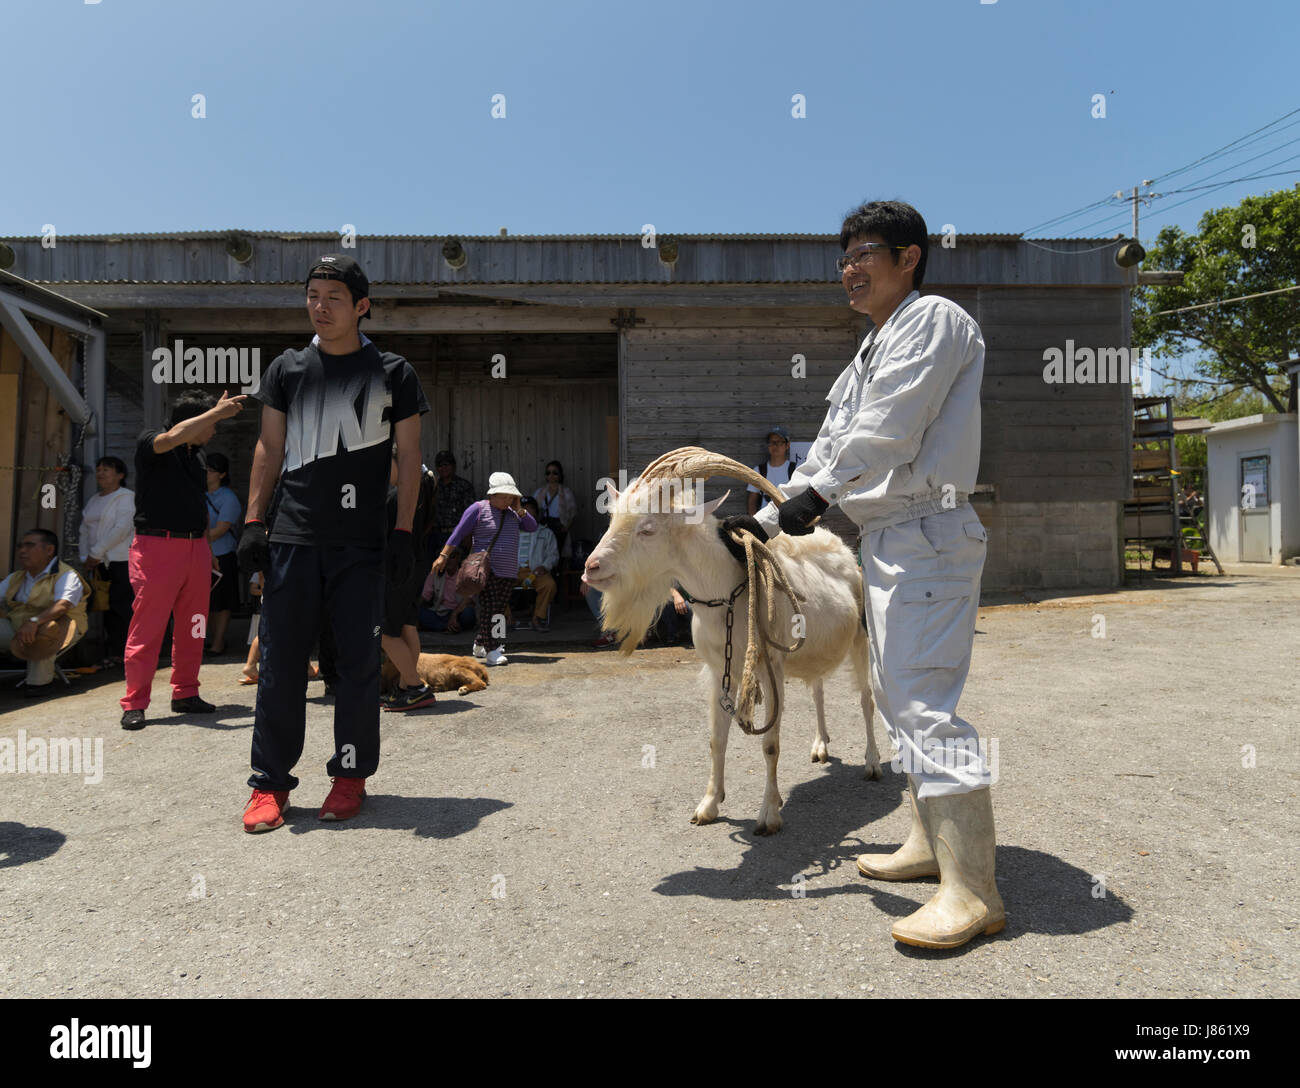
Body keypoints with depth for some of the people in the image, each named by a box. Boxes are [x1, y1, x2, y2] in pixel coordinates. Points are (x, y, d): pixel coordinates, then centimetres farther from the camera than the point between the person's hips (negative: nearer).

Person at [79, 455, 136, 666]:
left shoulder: (126, 497, -3)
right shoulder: (94, 500, 20)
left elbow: (122, 529, -15)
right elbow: (84, 531, 18)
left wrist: (95, 553, -13)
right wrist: (85, 558, 4)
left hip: (121, 562, -7)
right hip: (100, 564, 7)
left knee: (122, 607, -10)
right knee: (107, 608, 6)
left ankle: (119, 653, -8)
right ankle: (111, 654, 10)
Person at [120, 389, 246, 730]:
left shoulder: (197, 453, 18)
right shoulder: (149, 440, -2)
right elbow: (175, 436, -26)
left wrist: (207, 547, 20)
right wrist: (217, 411, -25)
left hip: (195, 547, 7)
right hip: (157, 545, -7)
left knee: (192, 627, 9)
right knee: (147, 628, -4)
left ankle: (185, 694, 19)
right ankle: (134, 704, 4)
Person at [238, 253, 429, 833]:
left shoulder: (392, 372, 7)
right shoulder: (288, 368, 13)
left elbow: (408, 456, 5)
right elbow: (269, 448, 13)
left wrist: (403, 530, -2)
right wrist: (253, 520, 5)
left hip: (362, 543, -1)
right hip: (292, 538, 2)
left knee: (358, 659, 2)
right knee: (281, 659, 2)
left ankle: (350, 774, 16)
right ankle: (270, 781, 13)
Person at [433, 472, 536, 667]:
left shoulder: (512, 512, 15)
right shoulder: (479, 509, -4)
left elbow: (532, 527, 12)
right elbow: (458, 533, -5)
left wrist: (519, 509, 0)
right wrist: (443, 555, -10)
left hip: (508, 571, 7)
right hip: (487, 570, -7)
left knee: (500, 609, 8)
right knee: (489, 608, -14)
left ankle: (479, 645, 23)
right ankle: (492, 650, -12)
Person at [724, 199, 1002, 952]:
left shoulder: (932, 319, -7)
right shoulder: (873, 349, 24)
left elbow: (887, 434, -17)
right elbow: (833, 448, 23)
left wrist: (816, 496, -10)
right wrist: (768, 520, 19)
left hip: (926, 532, -10)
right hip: (888, 538, 10)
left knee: (926, 700, -14)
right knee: (901, 695, 13)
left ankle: (972, 891, -8)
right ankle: (931, 843, 25)